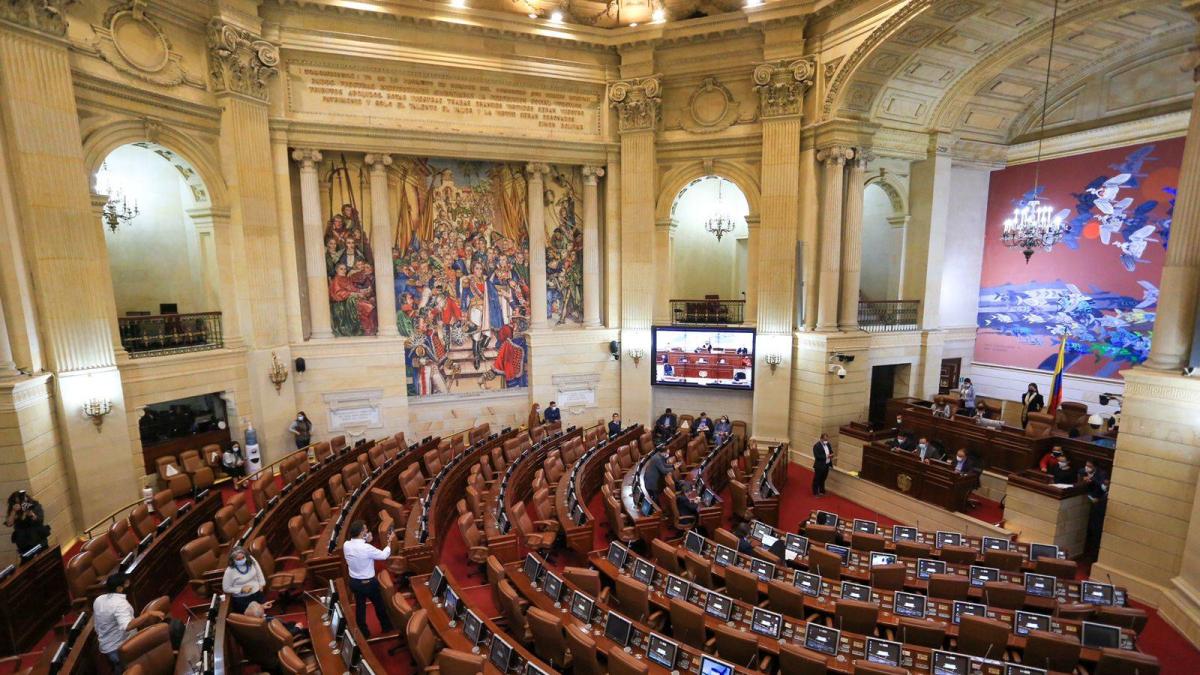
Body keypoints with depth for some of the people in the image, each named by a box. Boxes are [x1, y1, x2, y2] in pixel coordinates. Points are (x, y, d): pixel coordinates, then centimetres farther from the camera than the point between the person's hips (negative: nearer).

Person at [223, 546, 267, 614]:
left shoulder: (251, 560, -9)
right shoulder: (229, 571, -18)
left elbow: (259, 572, 9)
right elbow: (226, 588, -7)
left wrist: (261, 584, 9)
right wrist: (241, 590, -16)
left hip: (257, 593, 3)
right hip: (240, 598, -3)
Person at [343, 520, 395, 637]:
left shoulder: (346, 545, -14)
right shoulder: (367, 548, -32)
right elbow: (384, 555, -16)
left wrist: (365, 541, 3)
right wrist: (390, 540, -5)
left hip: (354, 582, 5)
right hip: (368, 583, -5)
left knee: (360, 607, 23)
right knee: (379, 605, 18)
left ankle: (363, 632, 37)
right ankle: (386, 627, 38)